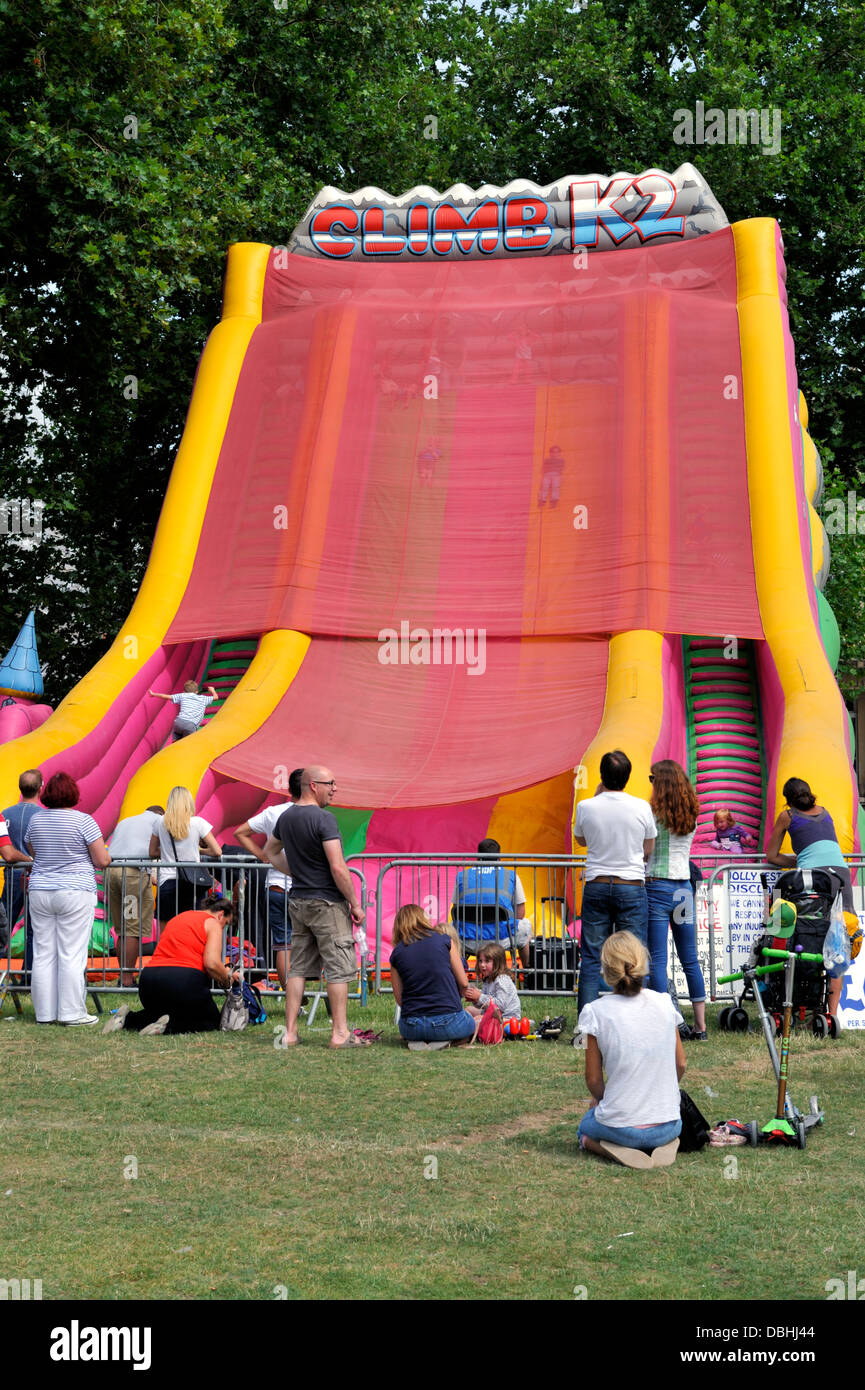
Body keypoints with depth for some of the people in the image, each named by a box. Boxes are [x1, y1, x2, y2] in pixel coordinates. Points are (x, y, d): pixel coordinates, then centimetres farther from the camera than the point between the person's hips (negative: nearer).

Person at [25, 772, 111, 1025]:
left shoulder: (36, 820, 6)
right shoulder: (83, 821, -10)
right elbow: (102, 861, -9)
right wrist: (105, 856, 12)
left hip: (39, 892, 5)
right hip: (75, 893, -5)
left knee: (43, 954, 7)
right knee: (72, 955, -3)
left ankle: (45, 1013, 11)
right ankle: (72, 1013, -2)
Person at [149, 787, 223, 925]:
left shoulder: (160, 822, 3)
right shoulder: (198, 822, -3)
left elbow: (152, 853, 13)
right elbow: (217, 852, -1)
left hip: (167, 882, 1)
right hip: (192, 882, -1)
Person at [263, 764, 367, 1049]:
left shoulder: (286, 817, 8)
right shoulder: (323, 818, -16)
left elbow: (269, 852, 24)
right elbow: (338, 868, -20)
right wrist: (355, 903, -12)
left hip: (298, 902, 8)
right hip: (327, 902, -8)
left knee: (298, 968, 11)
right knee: (339, 968, -1)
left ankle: (290, 1033, 11)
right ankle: (340, 1033, -1)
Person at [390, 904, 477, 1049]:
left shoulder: (397, 953, 3)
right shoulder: (443, 940, 0)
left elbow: (399, 998, 3)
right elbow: (464, 983, 4)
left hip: (413, 1026, 2)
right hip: (448, 1021, -2)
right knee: (474, 1025, 32)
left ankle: (416, 1041, 2)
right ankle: (443, 1040, -1)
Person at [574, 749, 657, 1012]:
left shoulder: (586, 806, -5)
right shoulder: (642, 807, -6)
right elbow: (648, 850, 6)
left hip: (596, 886, 1)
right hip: (632, 886, -1)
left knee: (591, 958, 5)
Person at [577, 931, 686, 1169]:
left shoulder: (595, 1012, -12)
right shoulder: (664, 1003, -3)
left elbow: (594, 1080, -5)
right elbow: (680, 1065, 7)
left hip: (621, 1128, -2)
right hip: (668, 1126, 3)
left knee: (586, 1127, 33)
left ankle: (613, 1148, 1)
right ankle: (665, 1145, 5)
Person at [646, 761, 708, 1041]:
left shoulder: (653, 814, -9)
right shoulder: (691, 815, 8)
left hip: (657, 886, -6)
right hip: (684, 886, 6)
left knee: (658, 959, -3)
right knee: (690, 959, 11)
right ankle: (700, 1025, 13)